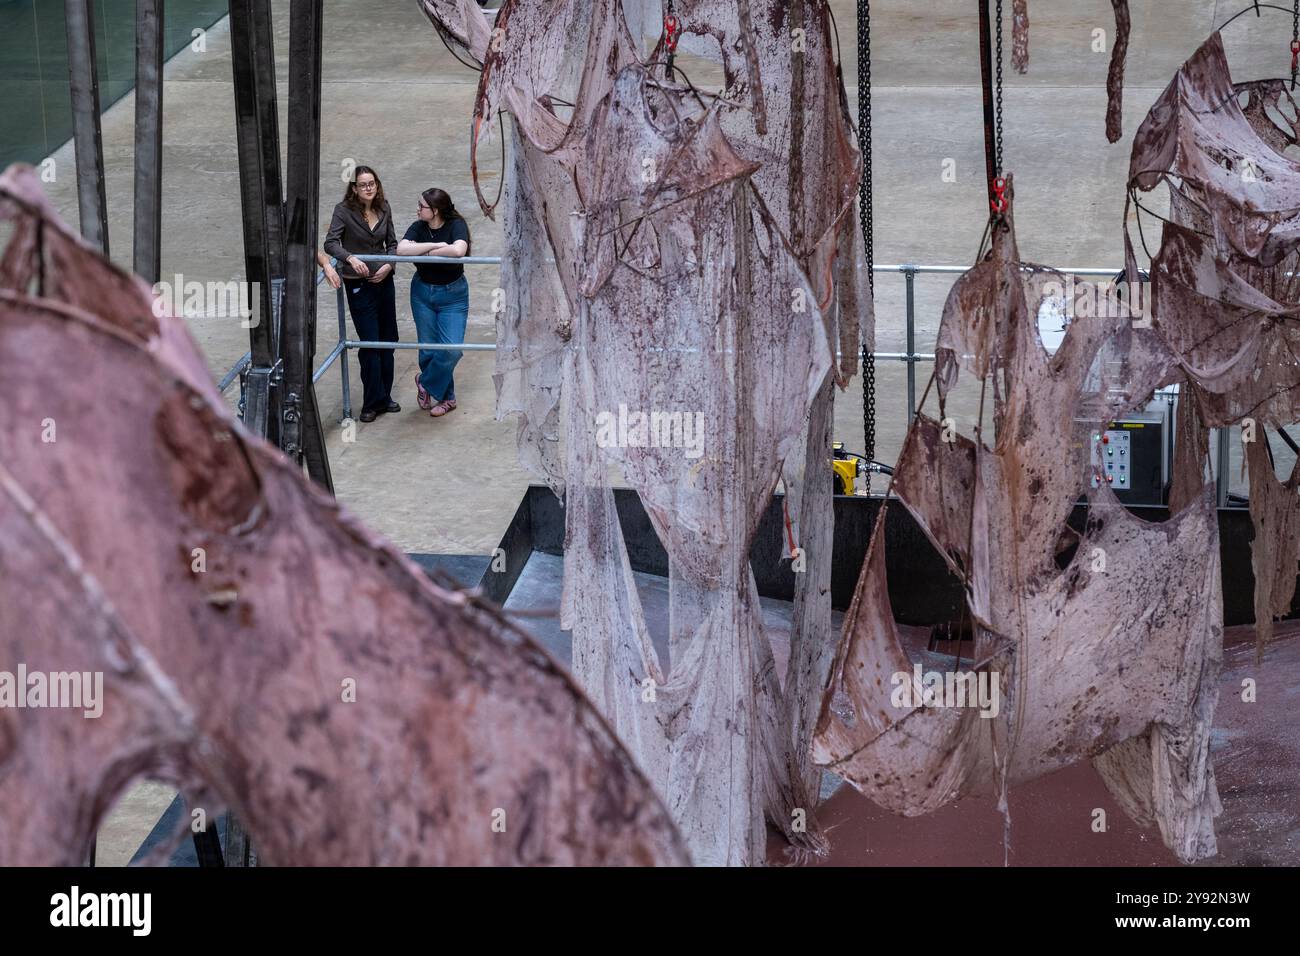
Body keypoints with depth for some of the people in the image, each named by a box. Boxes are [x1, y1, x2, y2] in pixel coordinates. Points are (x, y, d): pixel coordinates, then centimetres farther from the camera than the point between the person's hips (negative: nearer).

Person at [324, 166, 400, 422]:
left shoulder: (383, 210, 4)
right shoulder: (344, 211, -11)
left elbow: (392, 243, 10)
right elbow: (330, 243, -20)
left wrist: (388, 264, -9)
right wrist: (350, 258, -36)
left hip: (383, 280, 5)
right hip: (358, 284, -5)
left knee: (388, 340, 10)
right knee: (370, 343, -6)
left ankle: (383, 397, 23)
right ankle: (372, 403, 3)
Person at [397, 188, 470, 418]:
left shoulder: (456, 225, -17)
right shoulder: (418, 227, -7)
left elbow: (458, 250, -37)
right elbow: (401, 249, -24)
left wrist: (427, 252, -23)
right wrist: (438, 245, -26)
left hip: (452, 295, -3)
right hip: (423, 292, 4)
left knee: (452, 349, -13)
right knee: (428, 349, 7)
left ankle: (426, 382, 13)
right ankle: (446, 397, 23)